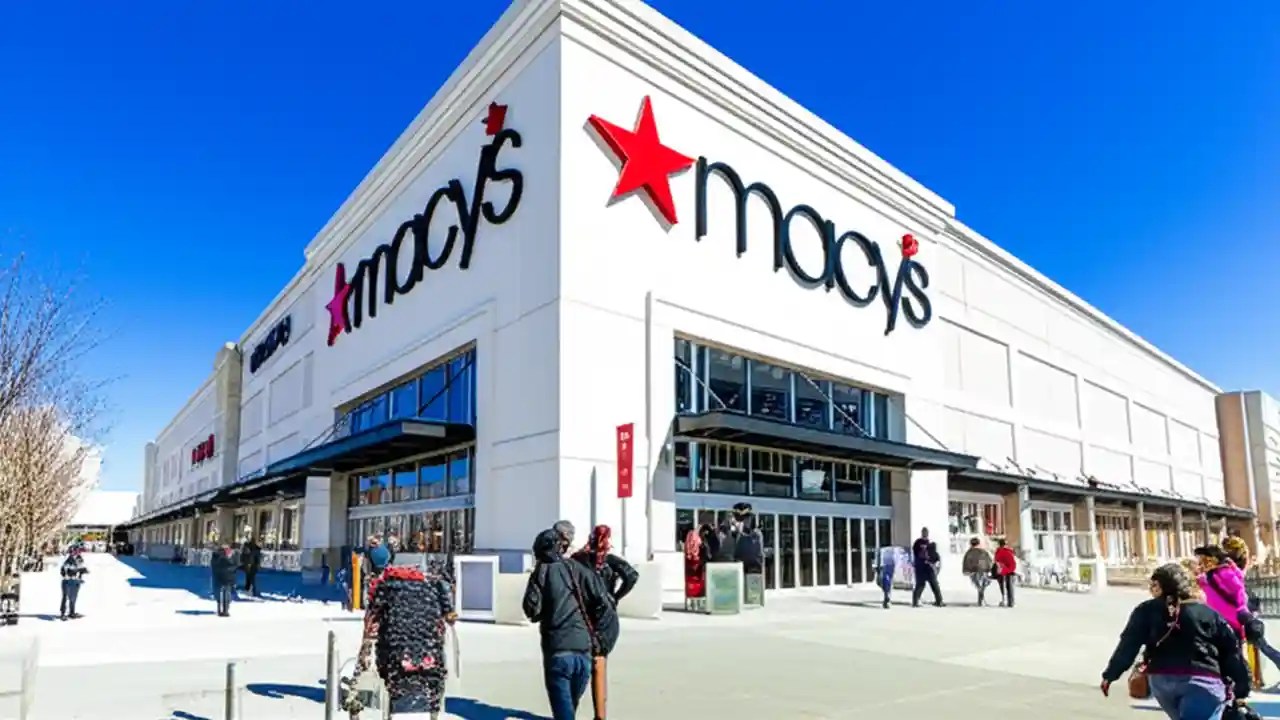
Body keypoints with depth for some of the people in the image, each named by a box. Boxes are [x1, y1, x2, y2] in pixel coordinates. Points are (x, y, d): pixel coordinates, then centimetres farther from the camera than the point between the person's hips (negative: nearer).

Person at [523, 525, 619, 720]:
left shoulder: (542, 571, 3)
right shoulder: (581, 570, 9)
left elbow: (532, 609, -4)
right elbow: (606, 608, 0)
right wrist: (602, 646, 4)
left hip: (557, 651, -4)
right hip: (585, 651, 4)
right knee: (570, 704, 23)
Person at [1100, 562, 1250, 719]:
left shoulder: (1147, 611, 7)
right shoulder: (1209, 614, 13)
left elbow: (1128, 644, -1)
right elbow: (1230, 650, 11)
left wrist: (1110, 674, 0)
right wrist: (1242, 687, 18)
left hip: (1161, 680, 2)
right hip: (1202, 681, -2)